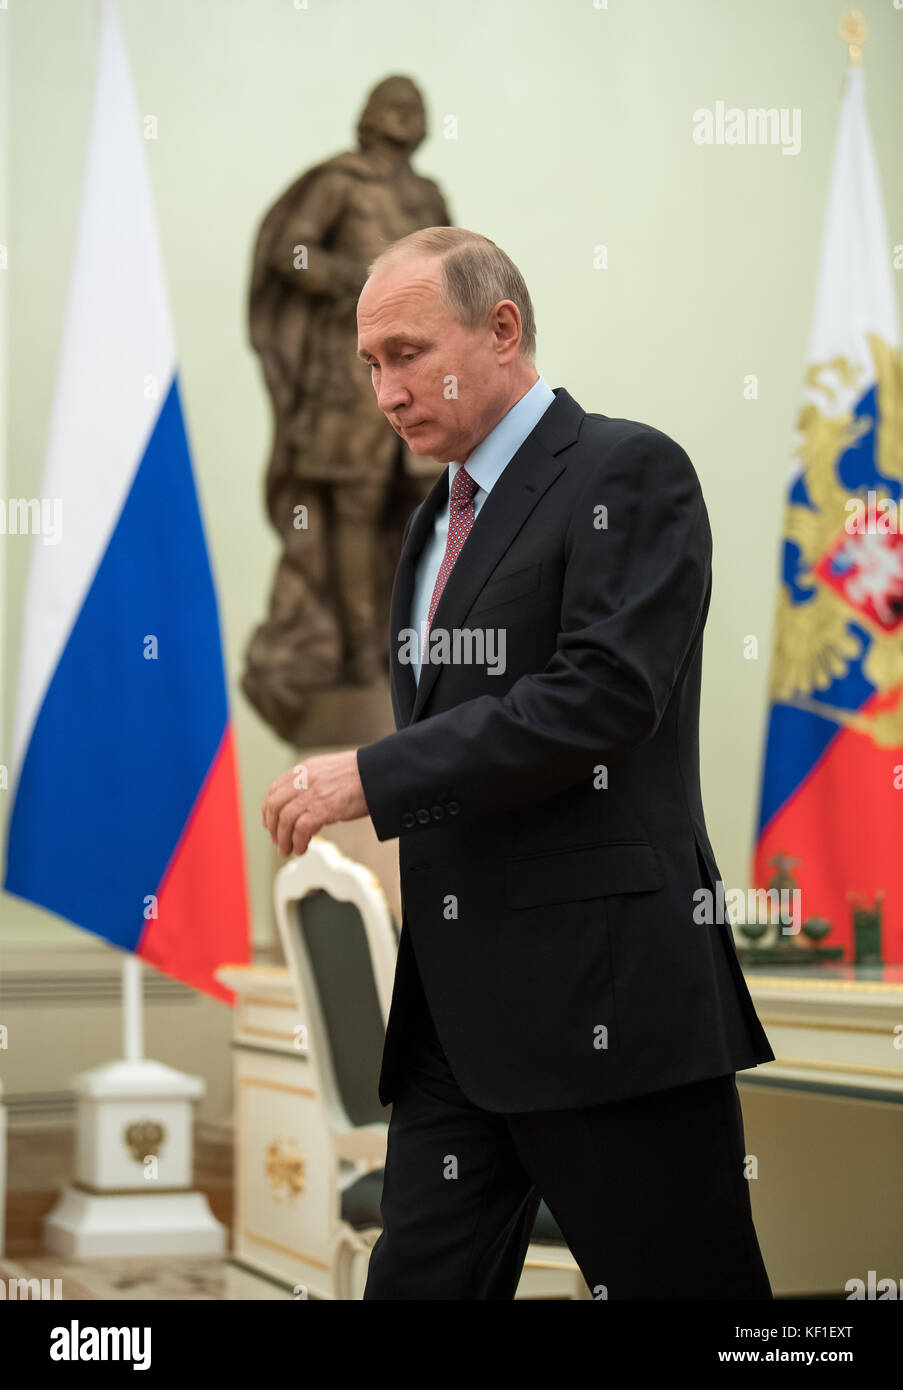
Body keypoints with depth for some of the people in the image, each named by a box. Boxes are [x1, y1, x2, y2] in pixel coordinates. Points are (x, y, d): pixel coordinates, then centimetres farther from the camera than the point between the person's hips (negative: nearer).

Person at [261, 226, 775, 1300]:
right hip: (455, 1006, 8)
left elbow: (607, 691, -19)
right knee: (416, 1283, 7)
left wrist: (374, 777, -17)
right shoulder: (435, 521, 20)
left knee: (677, 1285, -1)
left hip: (603, 996, -8)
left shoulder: (627, 473, -6)